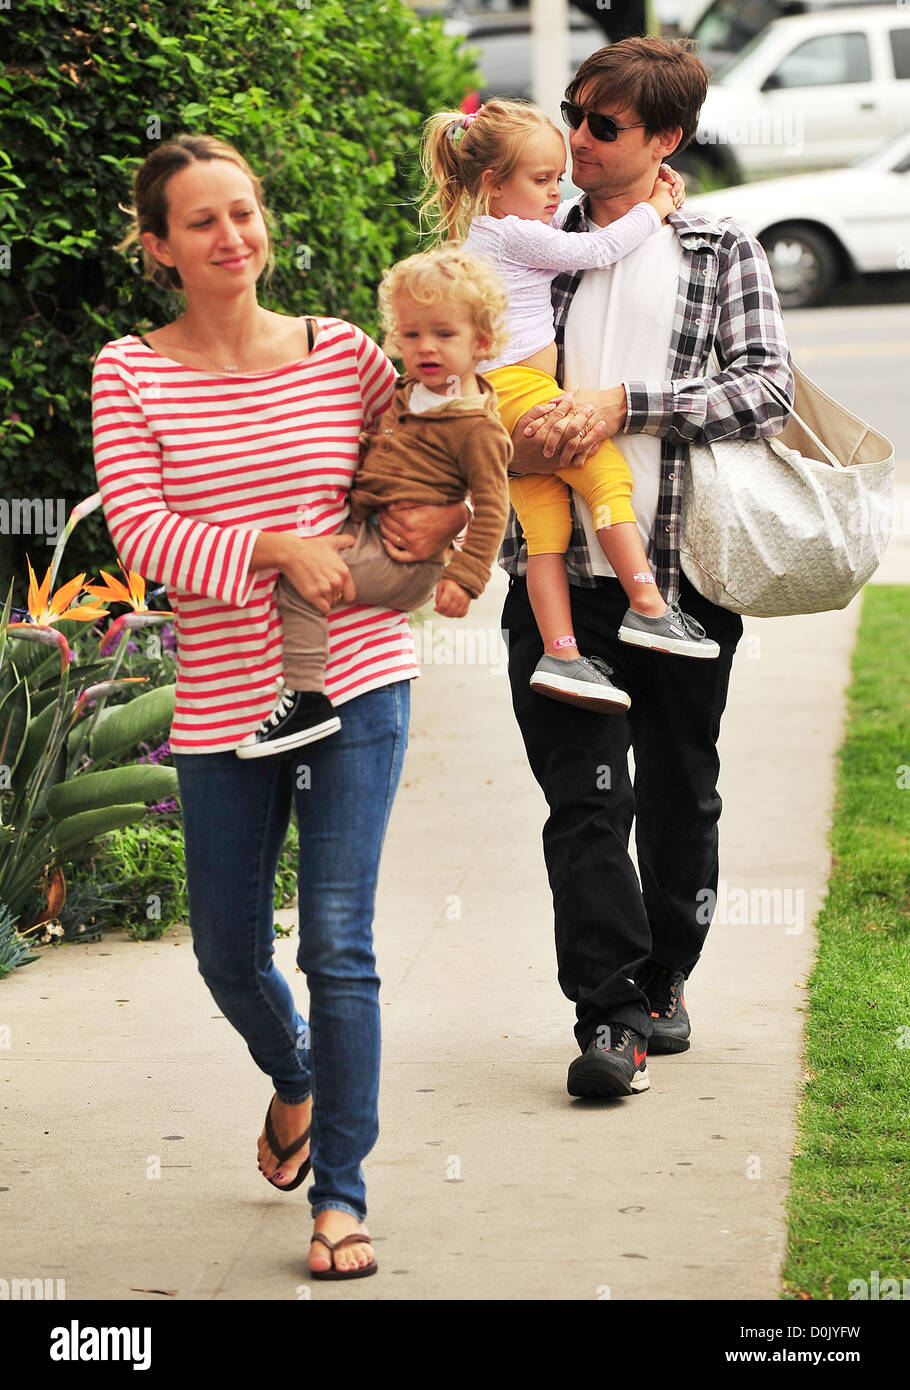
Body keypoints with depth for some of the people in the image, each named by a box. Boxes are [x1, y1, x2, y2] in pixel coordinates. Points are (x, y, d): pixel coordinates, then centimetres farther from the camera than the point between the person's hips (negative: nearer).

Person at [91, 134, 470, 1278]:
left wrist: (445, 517, -6)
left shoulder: (340, 351, 3)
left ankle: (341, 1194, 3)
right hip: (221, 697, 1)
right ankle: (294, 1078, 45)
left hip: (355, 679, -1)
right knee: (229, 952, 12)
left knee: (338, 943, -7)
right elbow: (139, 532, -10)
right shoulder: (128, 373, -2)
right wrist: (275, 549, -20)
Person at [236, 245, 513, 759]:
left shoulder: (476, 427, -13)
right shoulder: (405, 394, 14)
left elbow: (491, 506, -15)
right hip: (366, 532, 10)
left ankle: (308, 699, -23)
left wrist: (466, 576, -22)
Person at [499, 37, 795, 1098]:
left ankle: (662, 980, 28)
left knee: (680, 793, 10)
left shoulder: (722, 254, 6)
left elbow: (767, 389, -6)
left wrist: (624, 404, -17)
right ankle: (607, 1020, -7)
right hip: (560, 574, 0)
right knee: (584, 799, -7)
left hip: (683, 575, 0)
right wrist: (509, 440, -11)